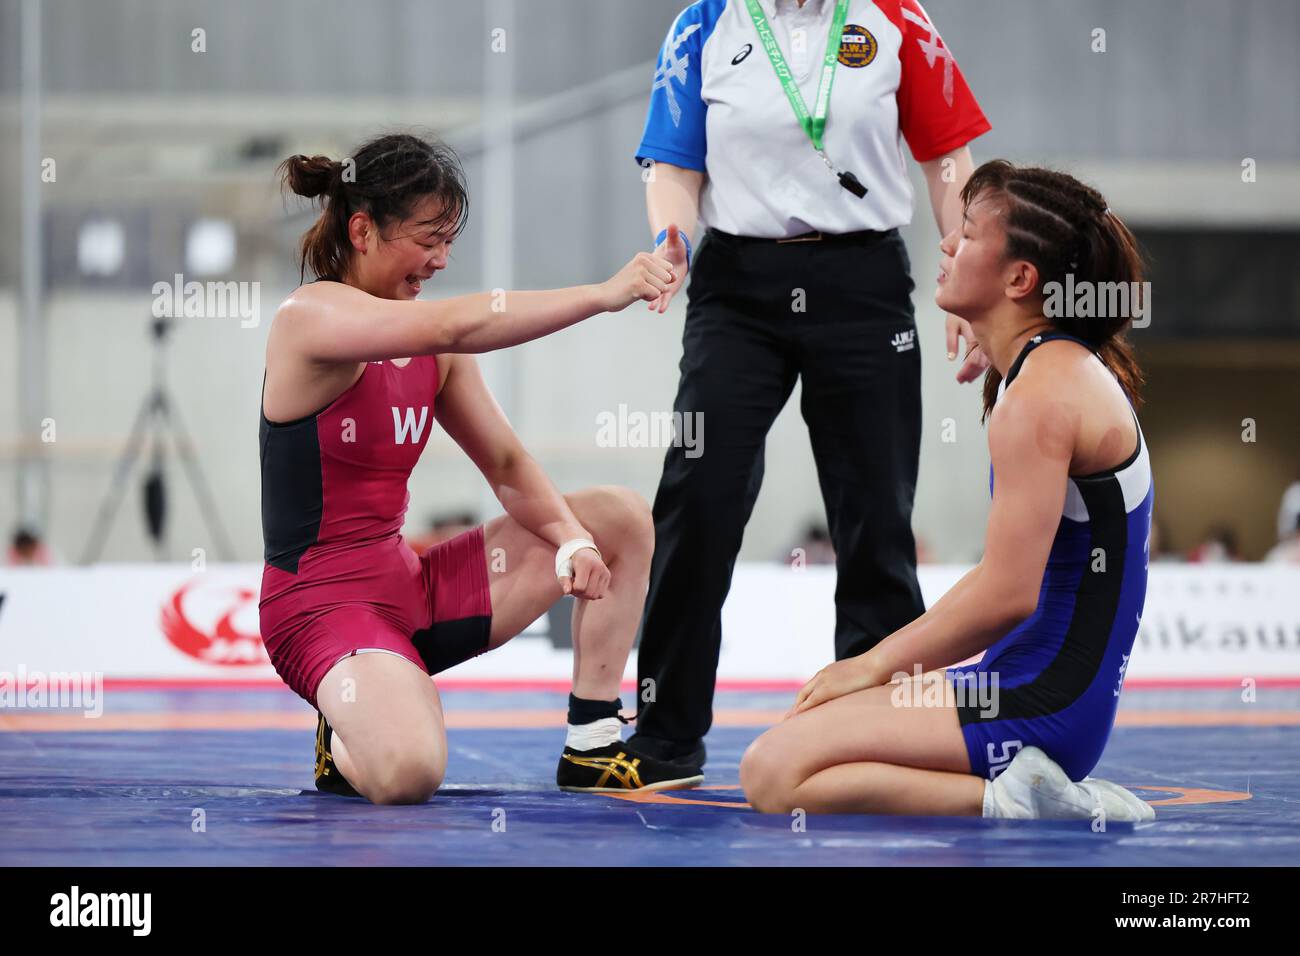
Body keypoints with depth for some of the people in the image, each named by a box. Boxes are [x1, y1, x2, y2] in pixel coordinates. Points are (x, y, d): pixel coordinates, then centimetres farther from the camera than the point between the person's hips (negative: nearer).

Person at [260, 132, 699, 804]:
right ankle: (348, 741, 3)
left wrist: (571, 539, -9)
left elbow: (506, 464, 10)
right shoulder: (312, 316, -16)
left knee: (621, 519, 10)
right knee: (408, 772, -36)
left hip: (408, 586, 9)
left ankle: (591, 748, 10)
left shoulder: (430, 350, 10)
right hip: (323, 604, -9)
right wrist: (603, 294, -34)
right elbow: (456, 326, -32)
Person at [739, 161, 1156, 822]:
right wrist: (886, 660, 16)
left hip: (1041, 699, -11)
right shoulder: (1065, 370, 16)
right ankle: (1023, 789, 7)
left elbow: (1006, 594, -21)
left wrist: (875, 665, -9)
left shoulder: (1043, 389, -16)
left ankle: (1007, 801, -17)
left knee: (773, 773, -16)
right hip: (1035, 680, 11)